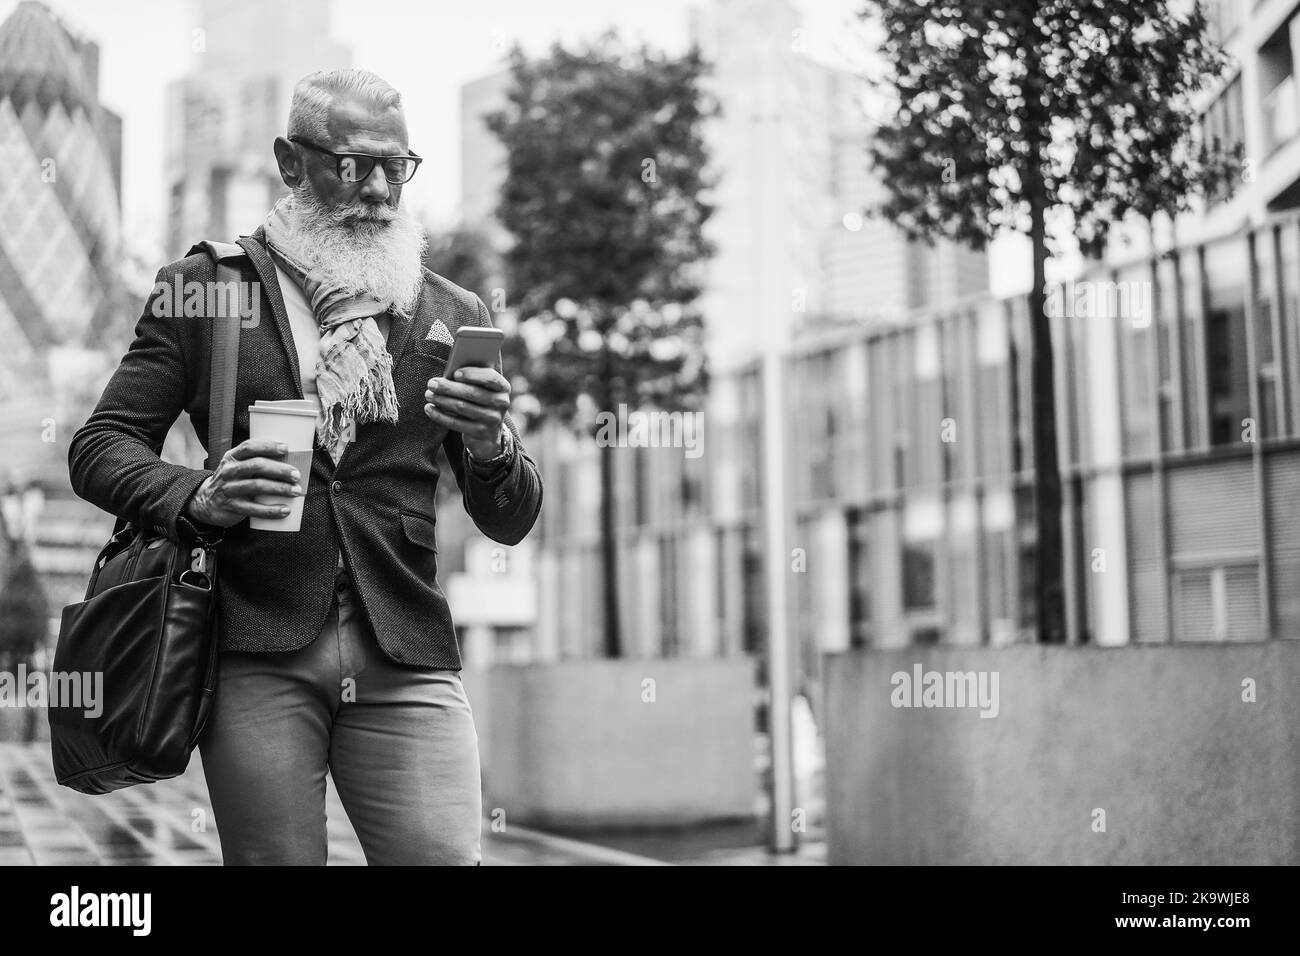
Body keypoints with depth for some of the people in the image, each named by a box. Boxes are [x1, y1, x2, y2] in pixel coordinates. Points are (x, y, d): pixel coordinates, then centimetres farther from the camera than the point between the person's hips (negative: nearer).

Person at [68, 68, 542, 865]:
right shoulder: (202, 288, 9)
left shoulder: (453, 315, 13)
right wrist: (198, 496, -14)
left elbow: (511, 523, 12)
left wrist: (492, 446, -11)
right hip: (255, 655, -1)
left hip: (406, 658, 1)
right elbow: (101, 447, 7)